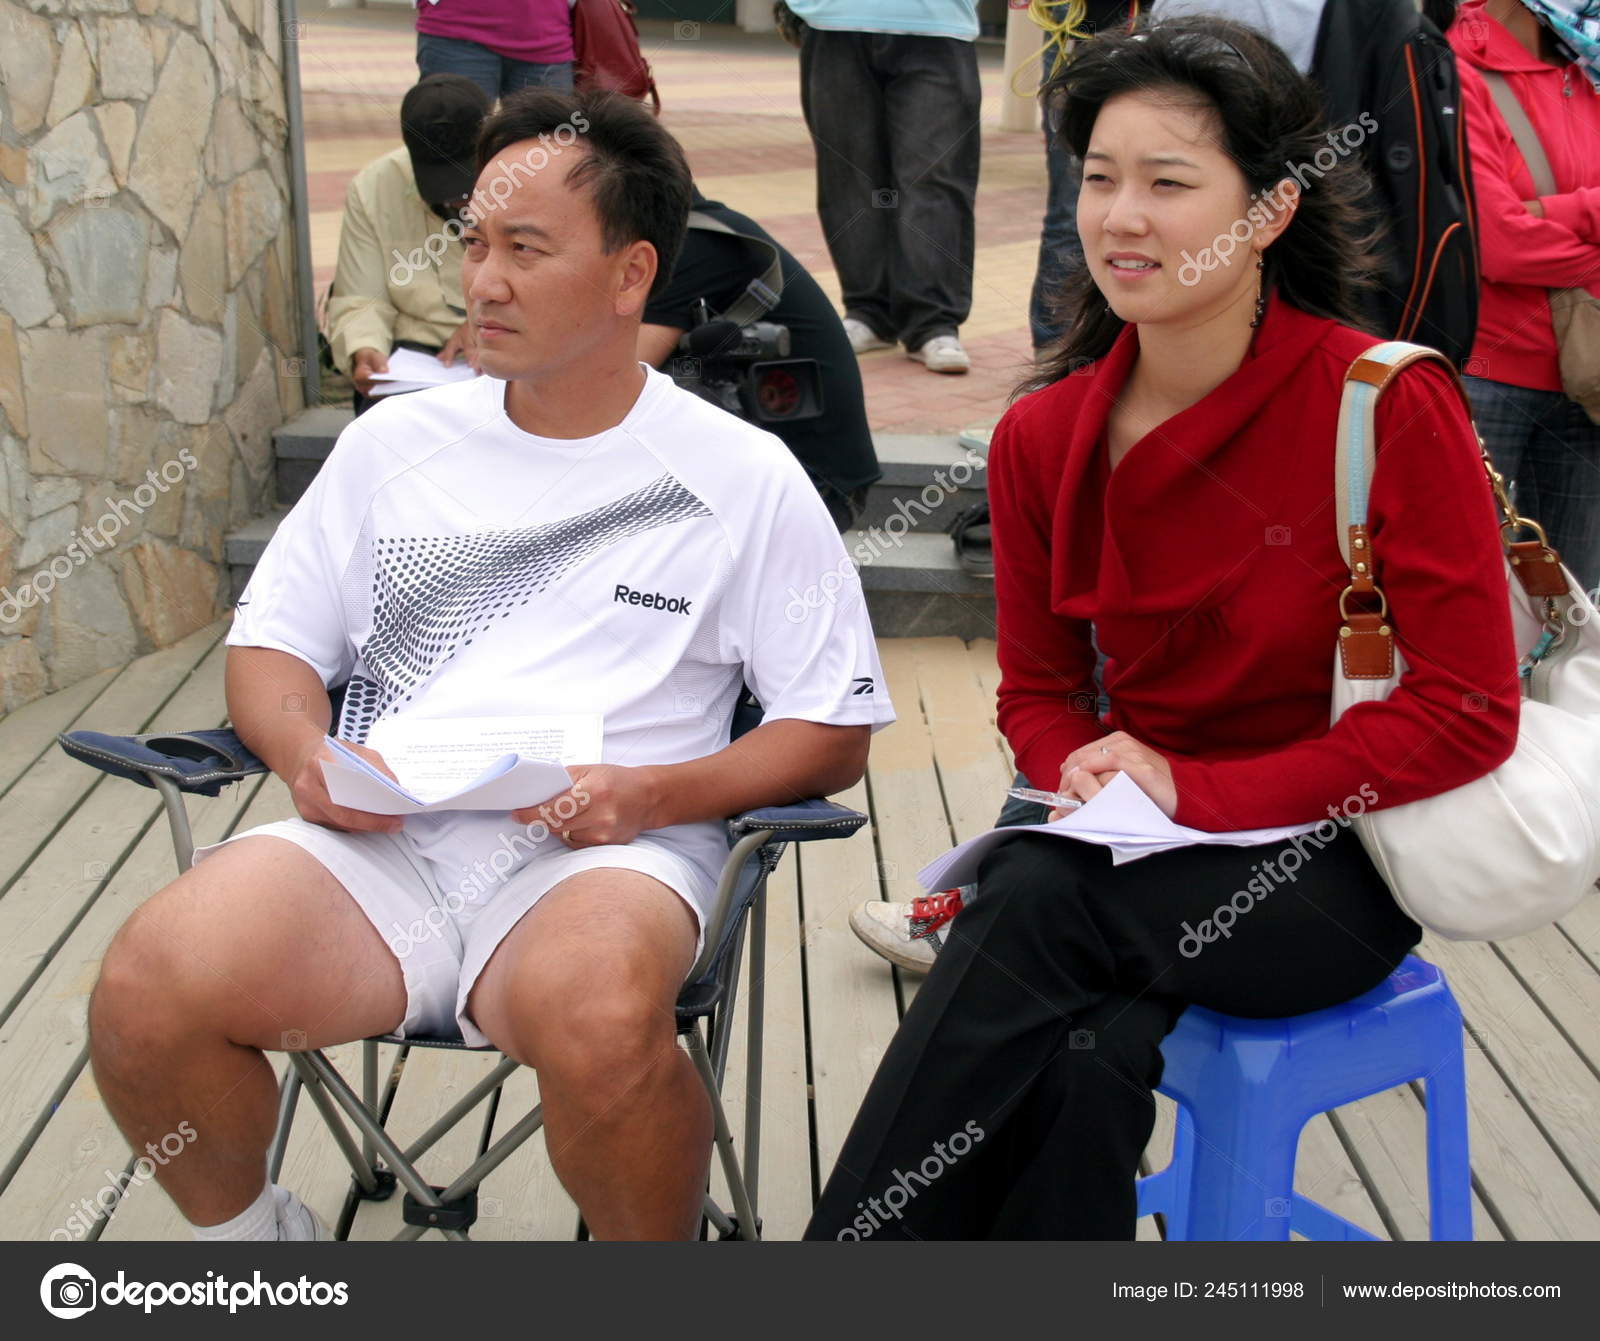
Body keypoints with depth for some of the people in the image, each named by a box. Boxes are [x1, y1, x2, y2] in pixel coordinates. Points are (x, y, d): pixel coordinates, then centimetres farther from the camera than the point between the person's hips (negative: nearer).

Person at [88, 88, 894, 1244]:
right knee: (144, 998, -24)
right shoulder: (397, 441, 16)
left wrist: (651, 791, -12)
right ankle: (248, 1232, 9)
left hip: (605, 854, -3)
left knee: (595, 1024, -38)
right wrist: (307, 755, -5)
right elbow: (270, 645, 19)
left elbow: (833, 734, 5)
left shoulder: (745, 479, 6)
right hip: (376, 843, 3)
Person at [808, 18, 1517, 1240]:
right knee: (1090, 1064, -31)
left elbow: (1471, 713, -13)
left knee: (1034, 896, -32)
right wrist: (1084, 769, -12)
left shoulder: (1390, 407, -13)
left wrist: (1200, 790, -18)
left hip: (1339, 862, -3)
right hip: (1135, 860, 4)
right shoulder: (1043, 438, 1)